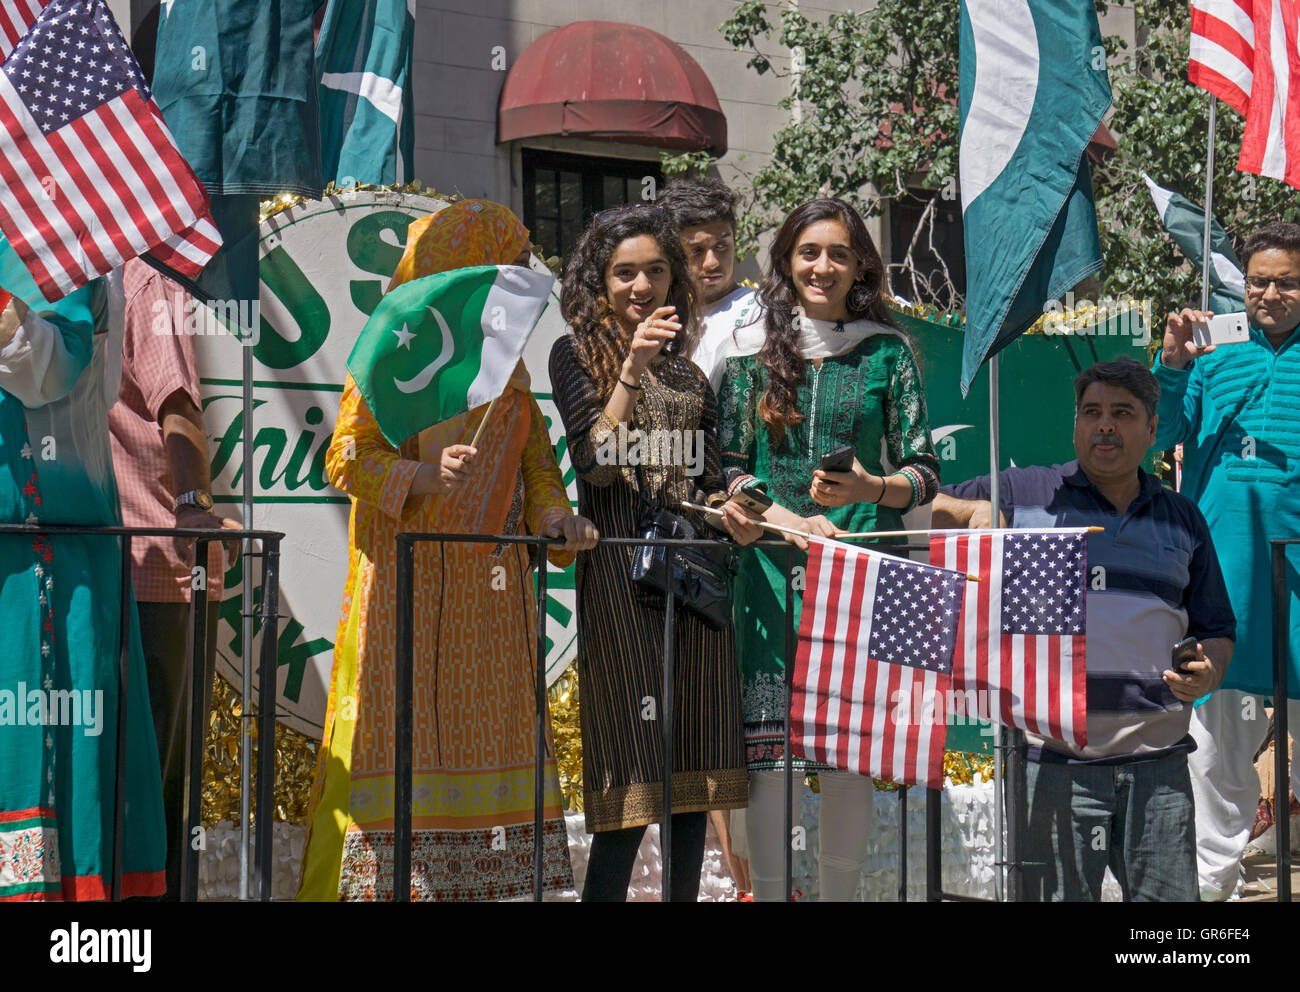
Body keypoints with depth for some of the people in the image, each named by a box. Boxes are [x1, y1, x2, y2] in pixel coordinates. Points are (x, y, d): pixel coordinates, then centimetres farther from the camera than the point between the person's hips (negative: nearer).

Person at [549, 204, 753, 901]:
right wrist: (633, 367, -17)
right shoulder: (578, 353, 3)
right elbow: (596, 461, -9)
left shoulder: (685, 362, 19)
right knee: (635, 780, -12)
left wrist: (732, 505, 0)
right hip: (622, 567, -6)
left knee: (696, 766, 3)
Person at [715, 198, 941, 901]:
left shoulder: (887, 353, 9)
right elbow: (727, 471, 9)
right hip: (770, 566, 0)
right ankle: (768, 893, 2)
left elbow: (924, 474, 8)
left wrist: (869, 490, -12)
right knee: (767, 751, -5)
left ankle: (840, 893, 10)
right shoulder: (752, 351, 10)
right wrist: (790, 522, -8)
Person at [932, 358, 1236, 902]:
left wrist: (1208, 672, 0)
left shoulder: (1183, 518, 18)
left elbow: (1216, 628, 22)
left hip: (1158, 760, 3)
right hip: (1055, 757, -3)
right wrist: (975, 510, -7)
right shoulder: (1024, 493, 10)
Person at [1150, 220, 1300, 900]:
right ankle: (1210, 873, 16)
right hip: (1220, 559, 3)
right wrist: (1171, 366, -7)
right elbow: (1157, 433, 7)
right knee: (1217, 719, 7)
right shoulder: (1217, 364, 16)